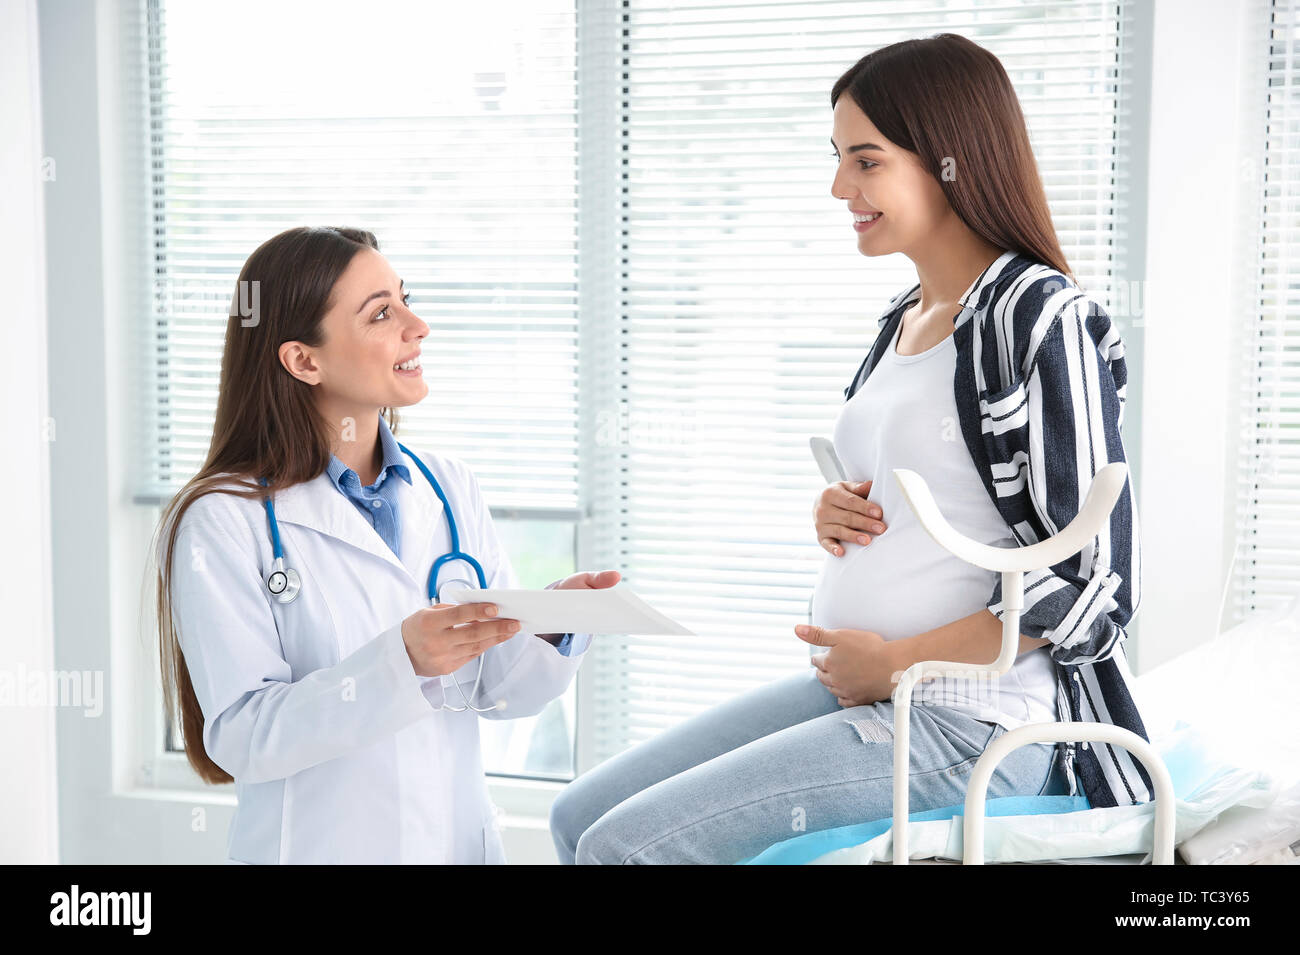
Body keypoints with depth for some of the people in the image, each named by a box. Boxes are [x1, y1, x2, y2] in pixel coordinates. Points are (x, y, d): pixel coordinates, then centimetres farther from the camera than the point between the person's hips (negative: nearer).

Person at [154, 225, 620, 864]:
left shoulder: (451, 489, -1)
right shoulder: (221, 523, -14)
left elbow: (497, 690, 0)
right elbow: (243, 738, -19)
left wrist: (552, 624, -20)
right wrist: (402, 662, -31)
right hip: (320, 846, -4)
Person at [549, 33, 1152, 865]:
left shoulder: (1041, 315, -14)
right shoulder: (907, 319, 13)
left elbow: (1095, 580, -18)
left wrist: (896, 663, -15)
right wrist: (837, 514, 3)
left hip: (971, 727, -9)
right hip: (850, 688, 9)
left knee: (622, 845, -16)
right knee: (580, 814, 5)